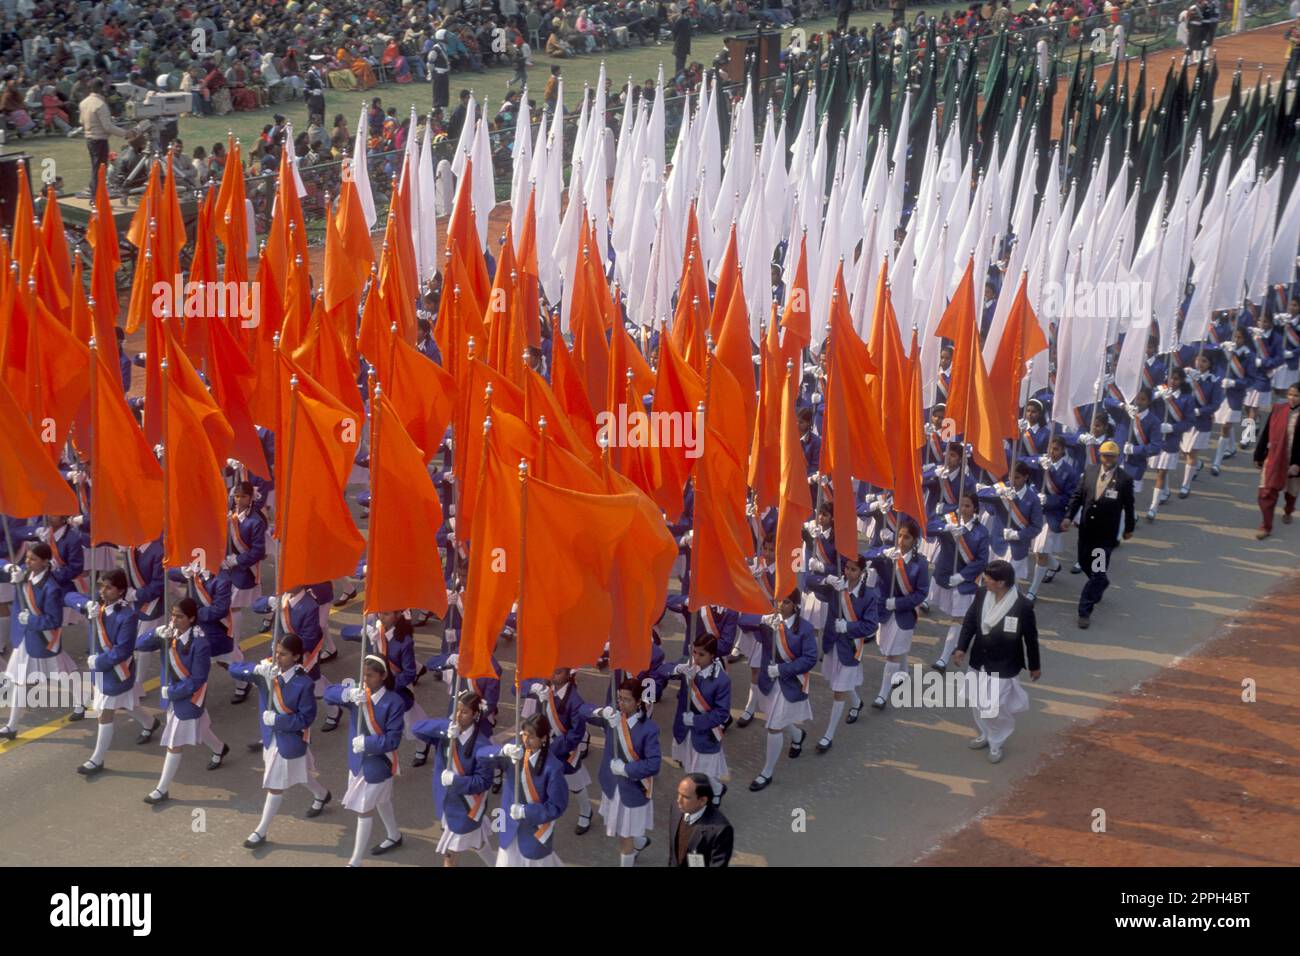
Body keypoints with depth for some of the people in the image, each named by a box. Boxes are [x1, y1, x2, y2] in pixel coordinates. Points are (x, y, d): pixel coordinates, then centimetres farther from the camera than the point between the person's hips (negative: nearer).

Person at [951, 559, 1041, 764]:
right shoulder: (982, 595, -11)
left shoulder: (1022, 606, -24)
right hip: (980, 661, 5)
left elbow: (1031, 638, -12)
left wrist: (1035, 666, -1)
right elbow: (970, 621, 3)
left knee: (996, 708, 0)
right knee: (979, 703, 19)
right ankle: (986, 734, 44)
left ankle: (996, 744, 25)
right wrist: (962, 648, -2)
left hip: (1004, 666, -5)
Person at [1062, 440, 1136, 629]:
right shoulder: (1089, 471, -2)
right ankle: (1101, 584, 52)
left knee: (1098, 572, -4)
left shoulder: (1124, 480, -12)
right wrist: (1069, 516, -4)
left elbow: (1128, 507, -1)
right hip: (1086, 529, 4)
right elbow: (1077, 496, 4)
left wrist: (1129, 529, 8)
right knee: (1085, 563, 21)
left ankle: (1085, 611, 2)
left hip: (1107, 534, -4)